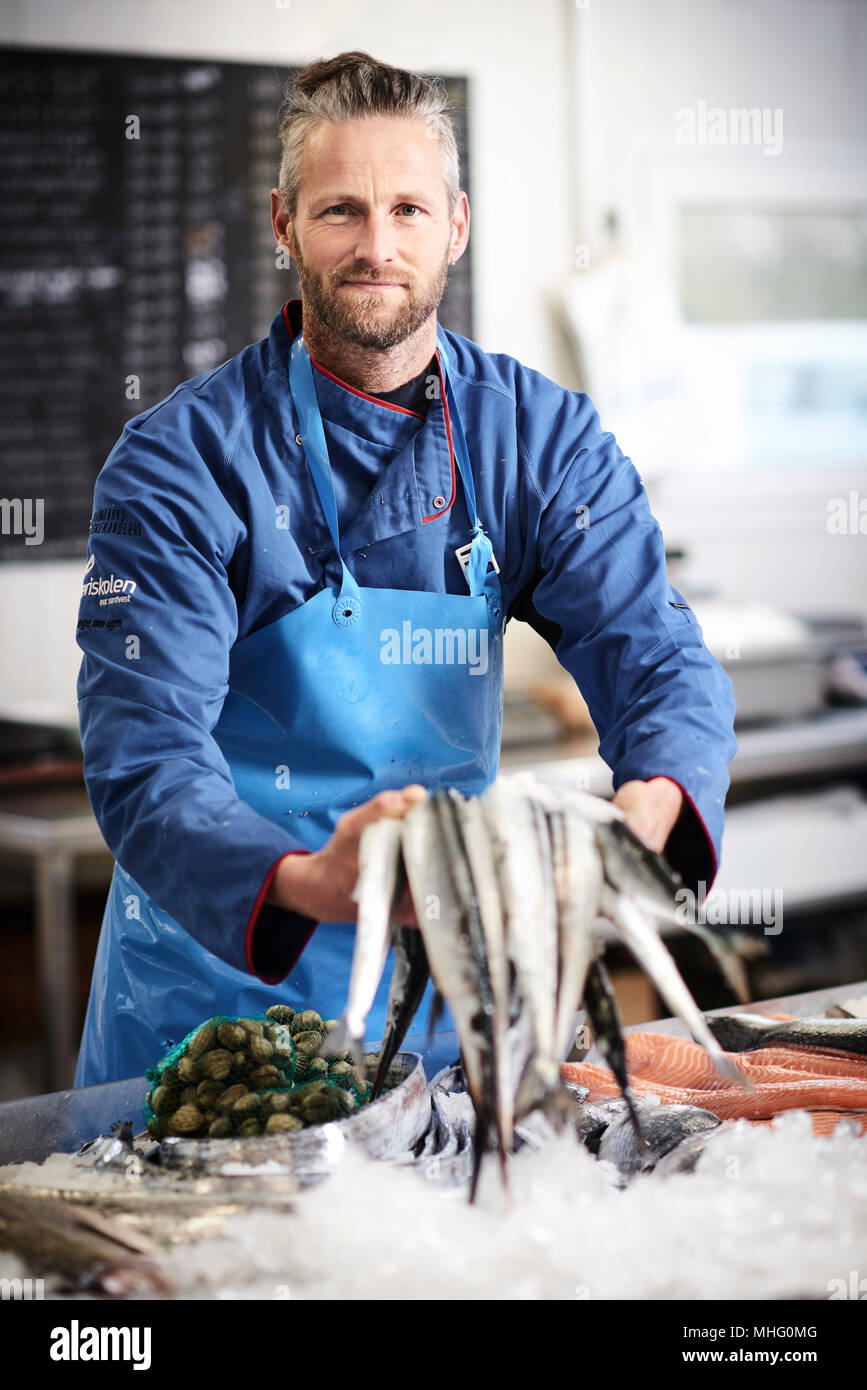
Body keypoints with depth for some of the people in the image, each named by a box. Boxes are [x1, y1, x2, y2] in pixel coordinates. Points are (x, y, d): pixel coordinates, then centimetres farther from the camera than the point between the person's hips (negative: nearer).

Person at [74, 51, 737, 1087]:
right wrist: (306, 884, -42)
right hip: (217, 980, -3)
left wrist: (648, 809, -35)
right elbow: (146, 759, -22)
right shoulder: (181, 461, -13)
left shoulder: (546, 438, -1)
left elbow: (660, 663, -11)